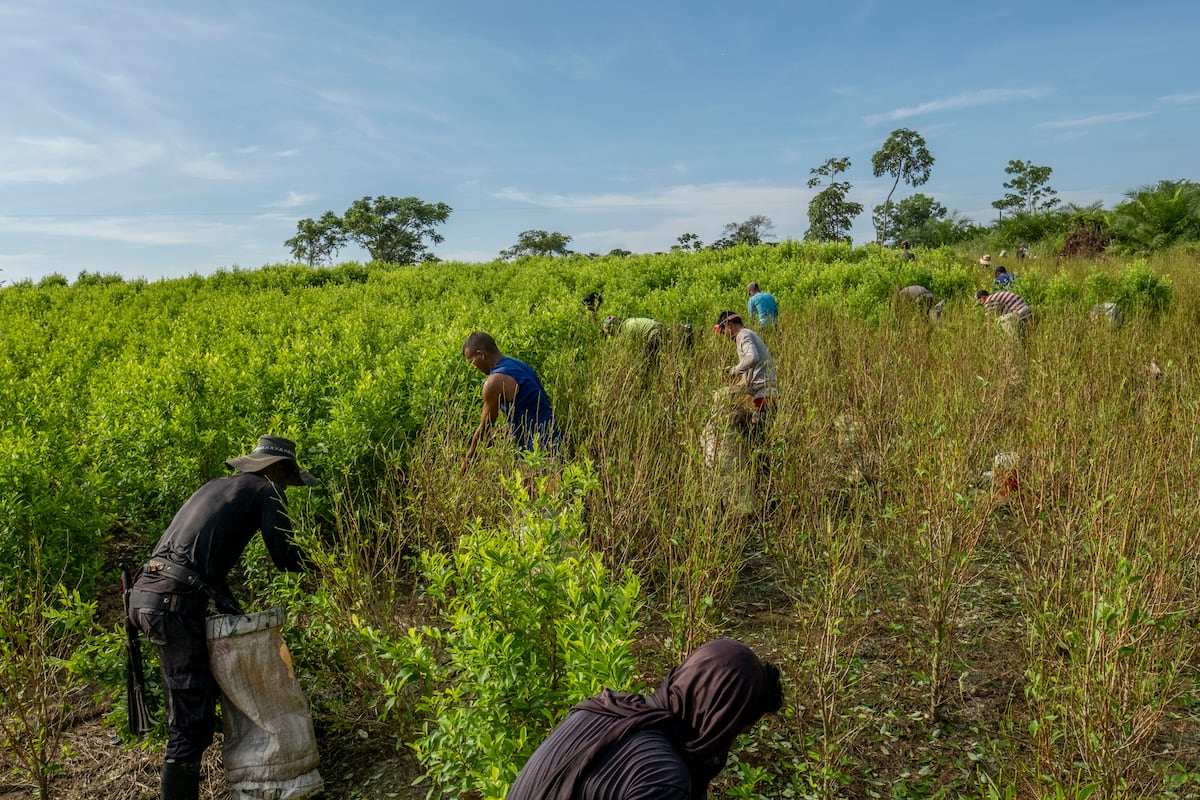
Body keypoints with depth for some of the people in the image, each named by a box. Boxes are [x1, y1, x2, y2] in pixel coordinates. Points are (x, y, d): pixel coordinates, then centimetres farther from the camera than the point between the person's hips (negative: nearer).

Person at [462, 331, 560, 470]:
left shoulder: (495, 382, -13)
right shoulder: (522, 366, 15)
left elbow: (484, 427, -4)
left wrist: (468, 459, 9)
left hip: (537, 447, -9)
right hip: (553, 441, 9)